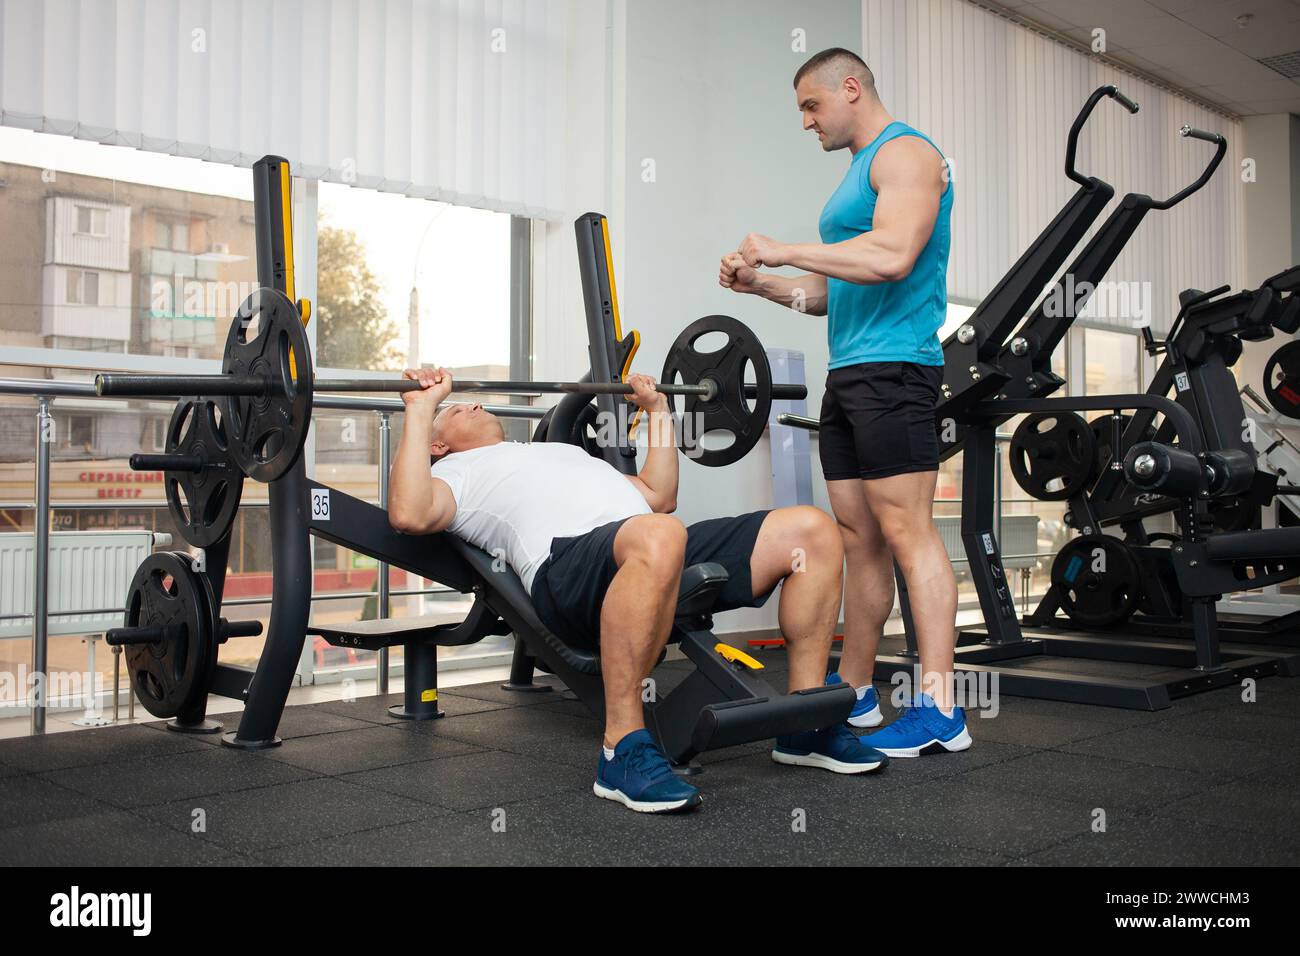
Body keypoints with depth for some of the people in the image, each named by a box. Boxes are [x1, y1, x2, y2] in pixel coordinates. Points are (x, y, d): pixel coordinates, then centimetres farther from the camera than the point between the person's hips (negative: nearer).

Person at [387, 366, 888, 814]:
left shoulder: (561, 451, 43)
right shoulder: (454, 473, 23)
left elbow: (659, 498, 41)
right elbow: (410, 514, -2)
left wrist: (659, 412, 43)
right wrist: (420, 409, 2)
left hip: (671, 553, 7)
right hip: (568, 559, -7)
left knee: (813, 529, -7)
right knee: (657, 538, -43)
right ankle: (623, 749, -31)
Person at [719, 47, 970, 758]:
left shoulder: (905, 153, -4)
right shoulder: (860, 171, 25)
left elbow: (892, 258, -21)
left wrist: (785, 251, -16)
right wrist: (762, 283, 13)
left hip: (892, 366, -9)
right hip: (847, 374, 9)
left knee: (906, 531, -12)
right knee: (858, 539, 10)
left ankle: (938, 711, -10)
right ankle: (853, 690, 18)